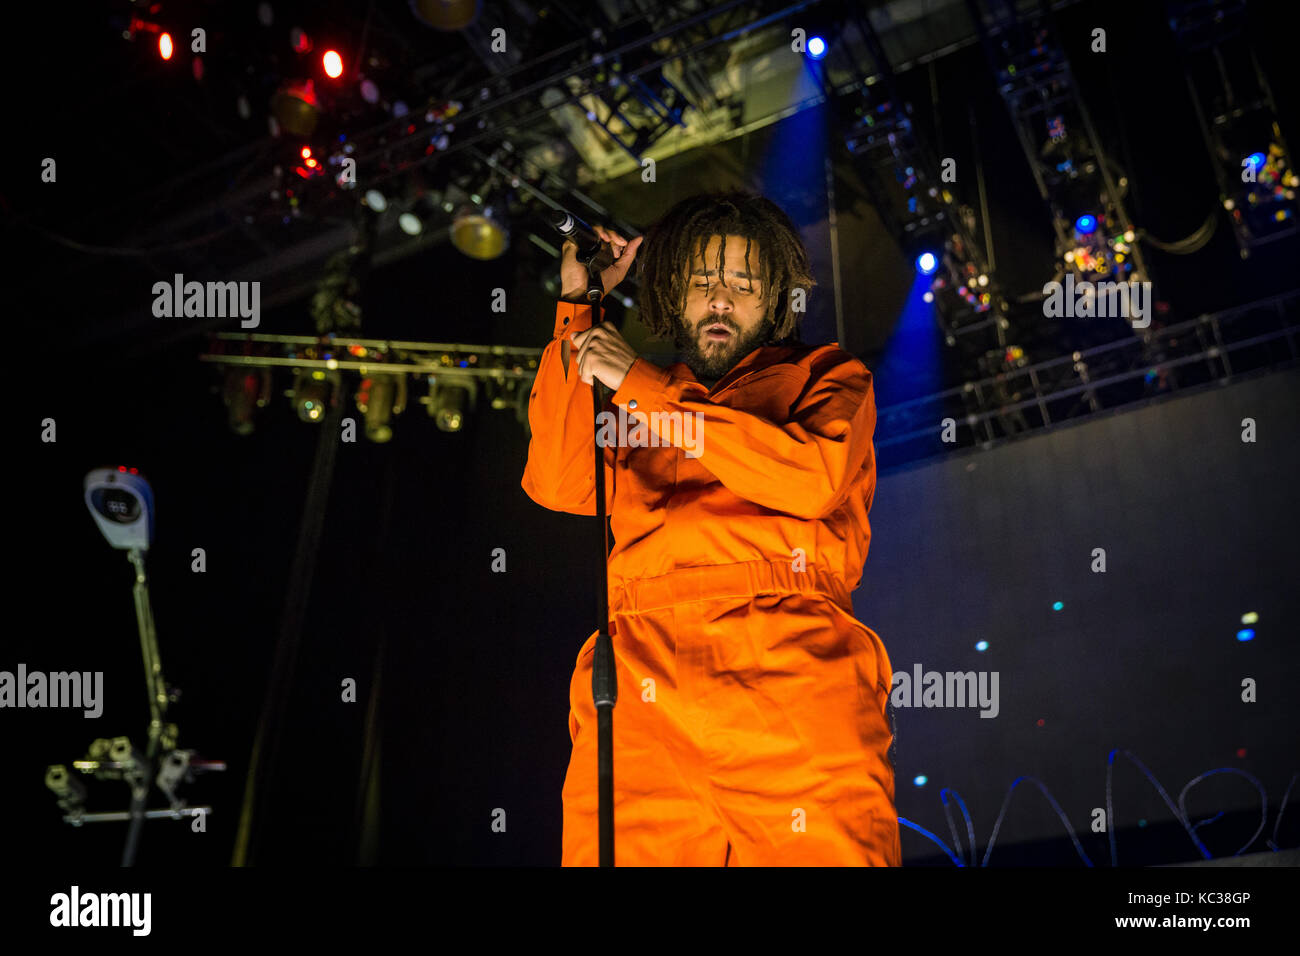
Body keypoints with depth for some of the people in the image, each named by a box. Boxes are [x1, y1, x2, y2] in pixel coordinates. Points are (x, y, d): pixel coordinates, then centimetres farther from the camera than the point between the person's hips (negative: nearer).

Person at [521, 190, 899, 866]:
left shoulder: (827, 379, 22)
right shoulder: (634, 404, 30)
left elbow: (817, 477, 1)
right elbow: (560, 485, 13)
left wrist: (643, 388, 2)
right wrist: (578, 305, 18)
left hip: (791, 669, -2)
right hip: (639, 684, 2)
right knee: (625, 846, -17)